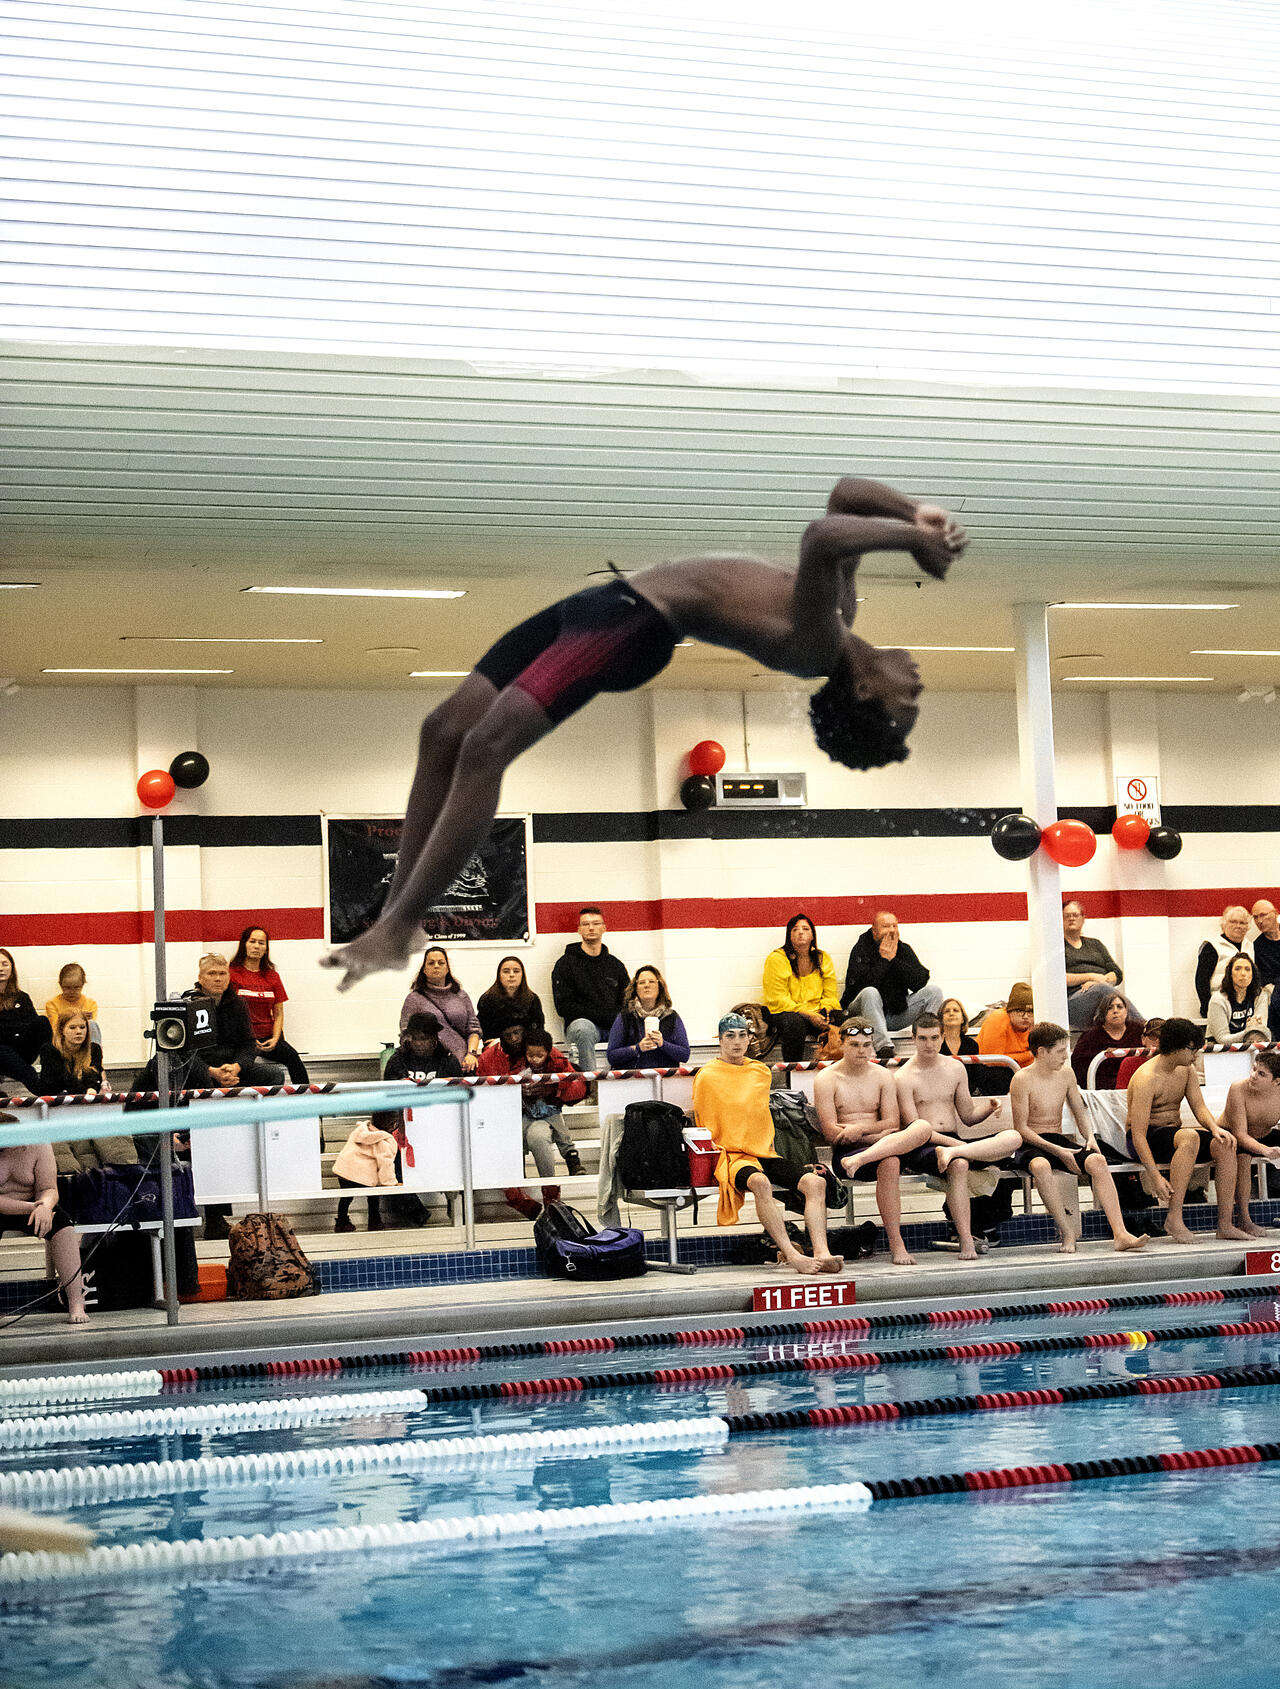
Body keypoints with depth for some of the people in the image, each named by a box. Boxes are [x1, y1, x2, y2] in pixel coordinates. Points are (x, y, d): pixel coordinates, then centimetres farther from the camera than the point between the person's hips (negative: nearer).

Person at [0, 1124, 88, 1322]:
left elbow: (49, 1190, -15)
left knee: (60, 1220, -28)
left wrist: (44, 1206, -38)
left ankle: (76, 1305, -35)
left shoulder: (38, 1146, -12)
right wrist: (29, 1208, -37)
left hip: (31, 1205, 2)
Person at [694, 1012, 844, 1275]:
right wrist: (719, 1157, -7)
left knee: (815, 1181, -20)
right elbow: (705, 1128, 3)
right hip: (731, 1156, -6)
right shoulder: (707, 1077, 1)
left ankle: (822, 1253, -32)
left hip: (765, 1154, 6)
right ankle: (792, 1256, -44)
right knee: (760, 1183, -39)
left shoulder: (761, 1073, 16)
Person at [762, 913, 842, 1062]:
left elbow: (830, 995, 10)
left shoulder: (823, 958, 10)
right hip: (784, 1012, -4)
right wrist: (808, 1015, -20)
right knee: (795, 1022, -38)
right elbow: (778, 1000, -11)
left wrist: (825, 1013, -13)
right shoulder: (776, 959, -6)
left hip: (817, 1012, 4)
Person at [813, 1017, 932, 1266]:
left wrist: (861, 1129, -14)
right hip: (845, 1152, -4)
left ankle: (859, 1160, -42)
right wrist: (879, 1134, -8)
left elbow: (893, 1123, 5)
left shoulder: (883, 1076, 15)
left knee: (924, 1127, -27)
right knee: (889, 1162, -38)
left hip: (883, 1143, 4)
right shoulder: (826, 1079, 2)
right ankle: (896, 1245, -37)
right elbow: (831, 1133, -7)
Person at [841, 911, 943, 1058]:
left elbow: (920, 982, -8)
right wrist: (884, 960, -17)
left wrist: (895, 959, -12)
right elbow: (860, 985, -23)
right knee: (870, 992, -37)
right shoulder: (861, 949, -6)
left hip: (897, 1013, 4)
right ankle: (883, 1046, -43)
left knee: (934, 991, -10)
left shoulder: (904, 949, 7)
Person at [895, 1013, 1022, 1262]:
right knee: (958, 1165, -40)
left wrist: (989, 1107, -3)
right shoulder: (904, 1078, -3)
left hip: (955, 1140, 5)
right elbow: (915, 1128, -10)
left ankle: (953, 1153, -36)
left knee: (1013, 1137, -19)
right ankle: (966, 1241, -39)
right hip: (925, 1146, -5)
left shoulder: (956, 1068, 15)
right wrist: (956, 1144, -20)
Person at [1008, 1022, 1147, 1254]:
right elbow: (1021, 1129, -12)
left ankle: (1120, 1233, -34)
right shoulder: (1022, 1080, -10)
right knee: (1041, 1166, -42)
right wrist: (1057, 1151, -21)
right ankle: (1067, 1233, -32)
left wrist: (1090, 1137, -4)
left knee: (1097, 1161, -26)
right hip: (1030, 1145, -5)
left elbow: (1080, 1113, 18)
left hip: (1059, 1140, 5)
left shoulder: (1066, 1074, 9)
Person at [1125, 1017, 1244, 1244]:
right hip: (1149, 1139, -8)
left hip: (1174, 1134, 8)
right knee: (1190, 1137, -37)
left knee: (1225, 1144, -18)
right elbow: (1138, 1135, -24)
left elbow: (1199, 1106, 7)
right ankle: (1173, 1220, -37)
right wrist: (1155, 1176, -33)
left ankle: (1225, 1223, -20)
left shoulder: (1186, 1069, 6)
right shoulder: (1146, 1078, -21)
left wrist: (1215, 1127, -18)